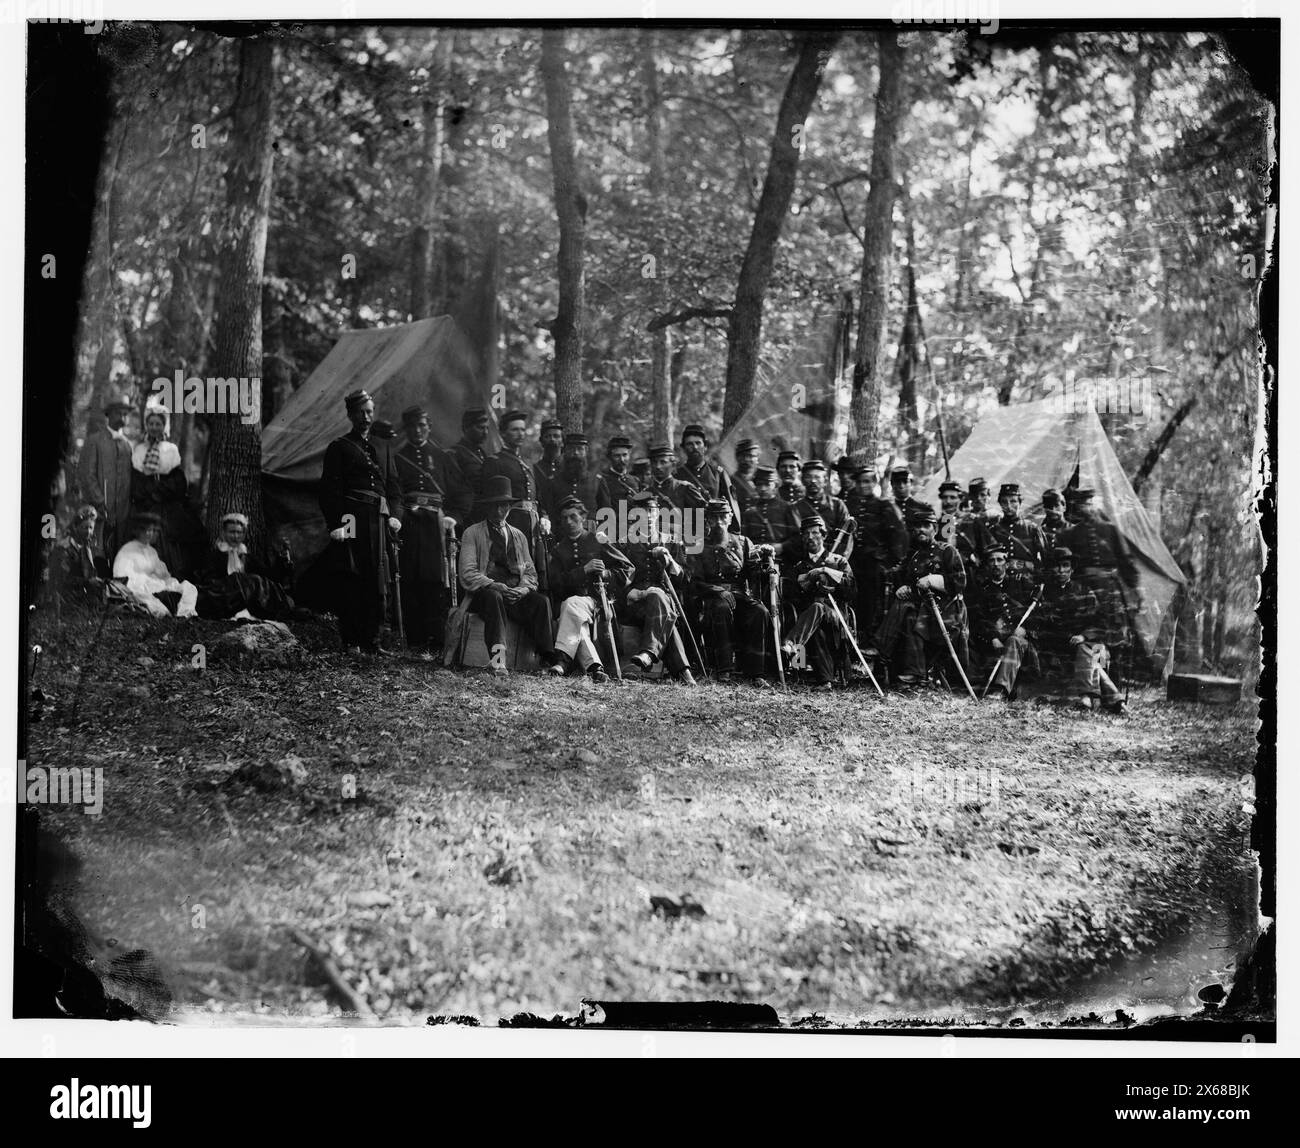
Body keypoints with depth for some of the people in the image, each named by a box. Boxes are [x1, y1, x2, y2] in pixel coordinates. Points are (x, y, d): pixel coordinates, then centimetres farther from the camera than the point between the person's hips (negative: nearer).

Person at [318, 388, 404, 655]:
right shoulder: (339, 447, 7)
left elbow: (394, 485, 19)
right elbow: (329, 490, 0)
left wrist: (395, 515, 3)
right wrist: (335, 524, -11)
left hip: (378, 521, 4)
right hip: (351, 521, -4)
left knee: (376, 584, 0)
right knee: (348, 583, -7)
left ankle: (371, 640, 5)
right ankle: (350, 641, -3)